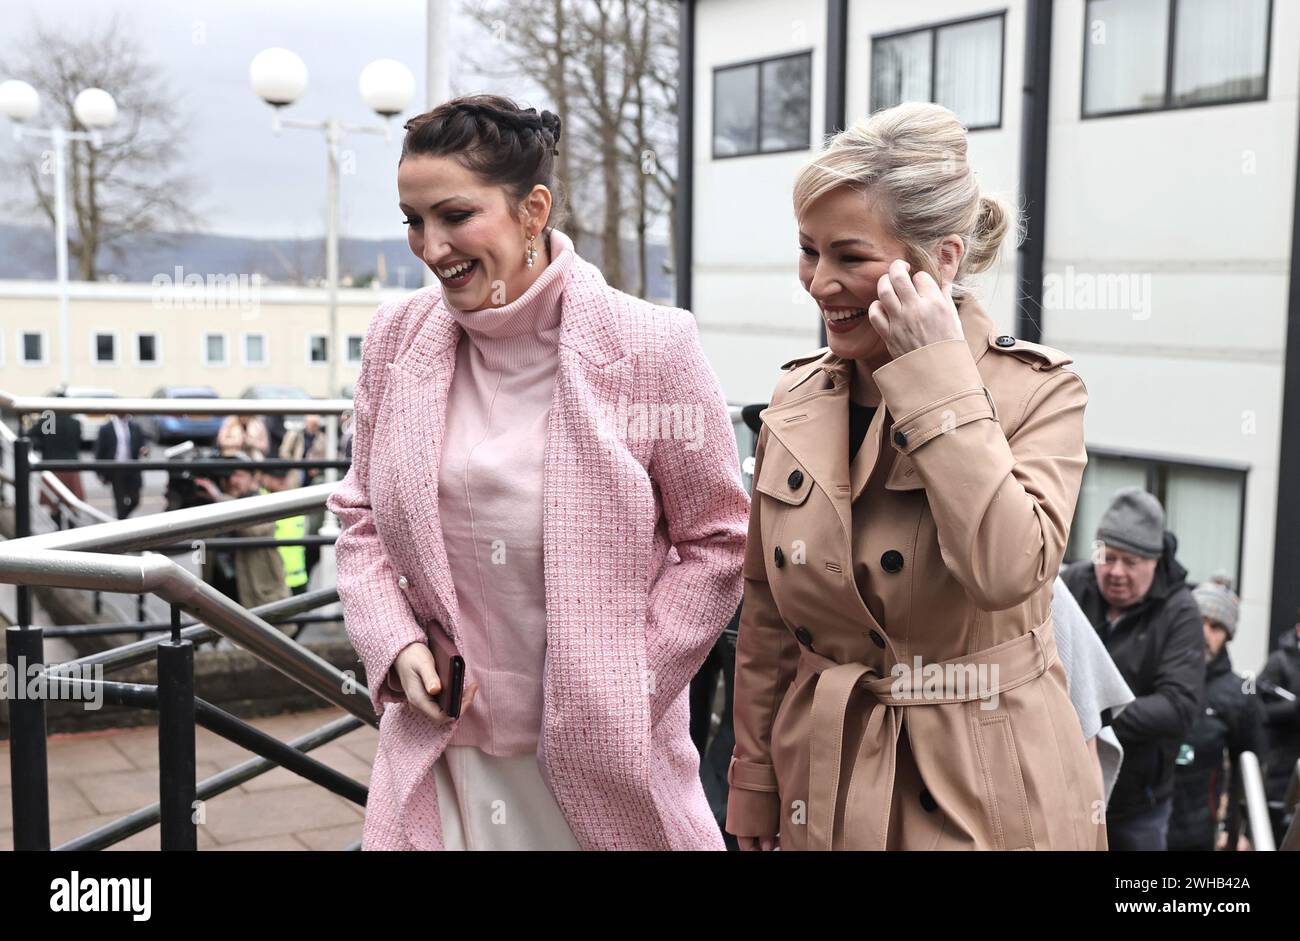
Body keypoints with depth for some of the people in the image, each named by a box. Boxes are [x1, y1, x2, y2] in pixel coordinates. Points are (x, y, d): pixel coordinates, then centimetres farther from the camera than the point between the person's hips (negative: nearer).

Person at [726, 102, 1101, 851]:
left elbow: (1008, 571, -30)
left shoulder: (1041, 391, -12)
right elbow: (765, 622, 6)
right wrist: (754, 798, 8)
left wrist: (937, 373, -24)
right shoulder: (797, 401, 1)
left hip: (986, 798, -4)